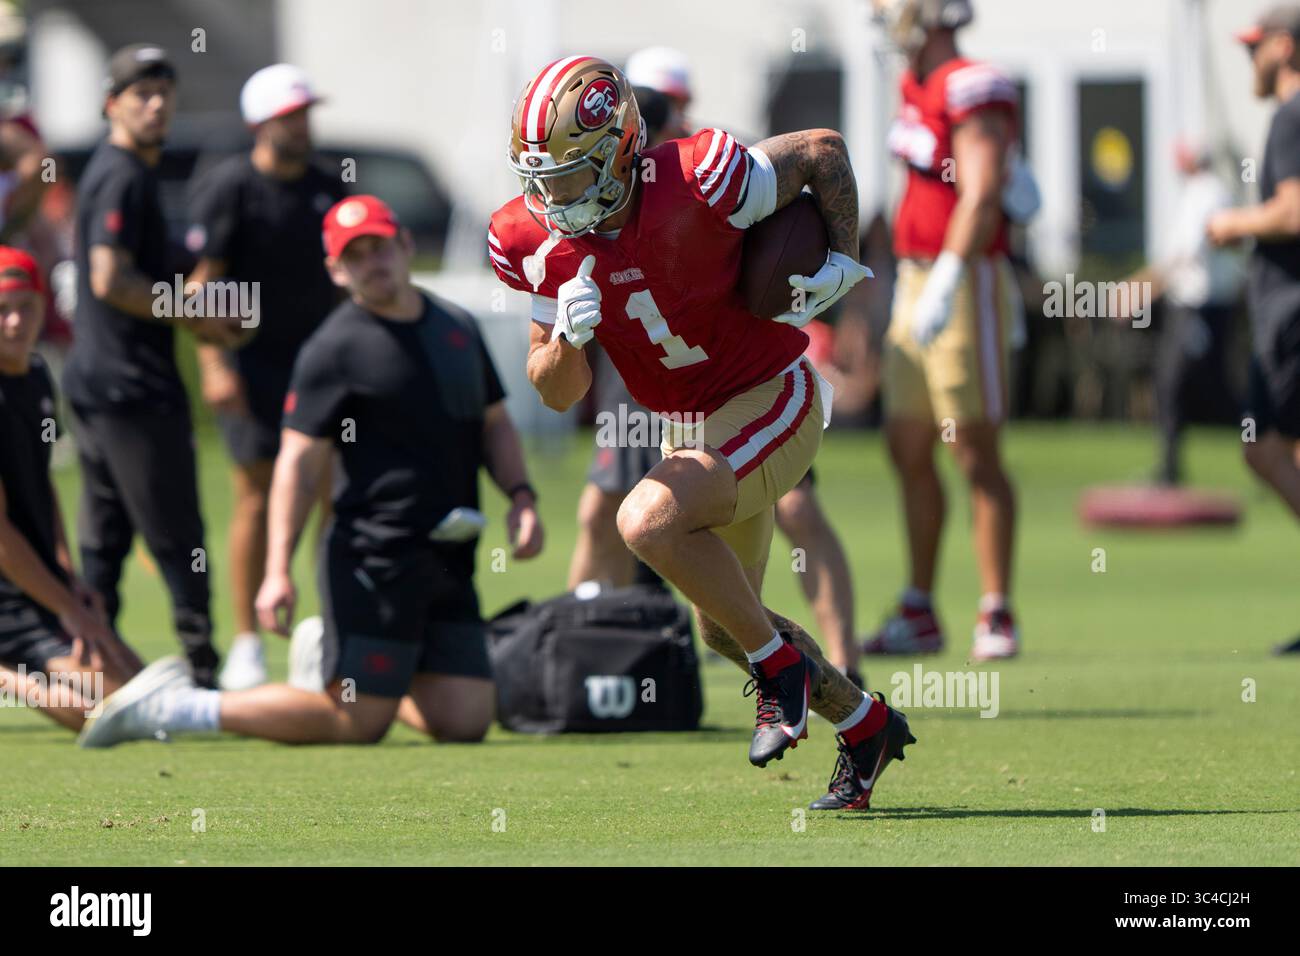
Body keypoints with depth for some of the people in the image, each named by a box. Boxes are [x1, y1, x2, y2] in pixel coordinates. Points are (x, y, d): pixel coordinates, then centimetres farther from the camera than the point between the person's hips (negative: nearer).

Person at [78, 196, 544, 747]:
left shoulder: (458, 329, 15)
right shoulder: (335, 348, -8)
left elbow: (494, 422, 25)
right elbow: (299, 461, -13)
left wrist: (520, 496, 6)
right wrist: (278, 572, -21)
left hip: (449, 564, 7)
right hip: (375, 559, -7)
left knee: (465, 722, -3)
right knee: (358, 724, -11)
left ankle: (329, 659, 22)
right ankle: (170, 705, 1)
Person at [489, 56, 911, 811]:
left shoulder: (696, 184, -28)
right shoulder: (532, 243, -11)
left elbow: (824, 151, -11)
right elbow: (559, 393, -6)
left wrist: (843, 260, -18)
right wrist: (566, 337, -26)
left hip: (770, 403, -7)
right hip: (690, 428, 8)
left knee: (648, 522, -29)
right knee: (725, 625, 17)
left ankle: (779, 665, -8)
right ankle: (867, 725, 41)